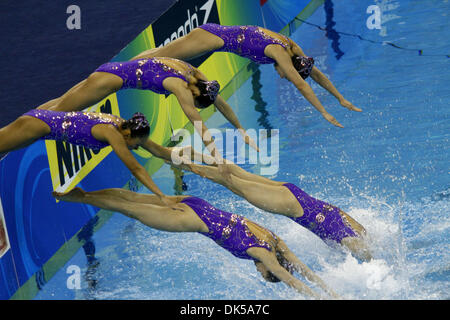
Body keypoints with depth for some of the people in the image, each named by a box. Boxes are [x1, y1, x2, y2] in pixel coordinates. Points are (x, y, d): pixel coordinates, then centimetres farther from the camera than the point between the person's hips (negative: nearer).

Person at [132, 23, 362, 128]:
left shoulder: (292, 49, -2)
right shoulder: (279, 52, -26)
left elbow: (316, 73, 8)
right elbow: (301, 84, -29)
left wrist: (341, 99, 9)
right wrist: (323, 113, -30)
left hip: (217, 36, 8)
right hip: (213, 37, -8)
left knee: (161, 55, 20)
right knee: (154, 58, 0)